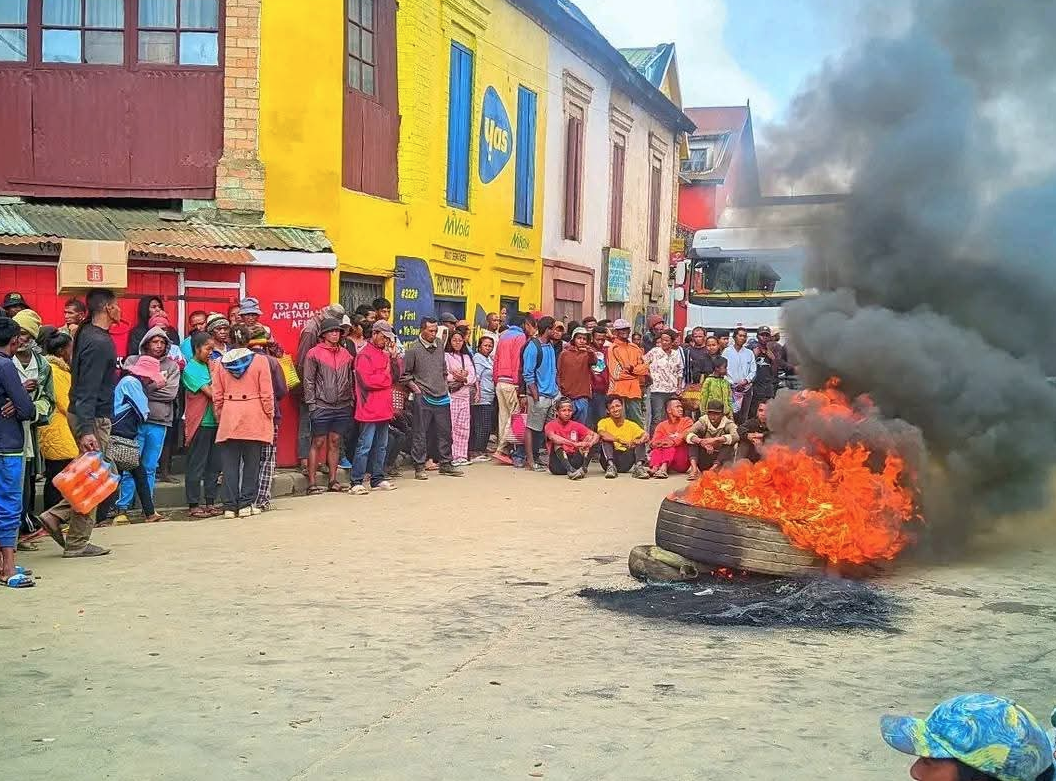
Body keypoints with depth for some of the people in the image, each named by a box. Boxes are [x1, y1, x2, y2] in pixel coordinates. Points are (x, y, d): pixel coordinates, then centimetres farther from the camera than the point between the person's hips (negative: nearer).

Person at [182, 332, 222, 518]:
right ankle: (194, 505, 3)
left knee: (214, 464, 11)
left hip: (214, 422, 8)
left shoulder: (208, 365, 13)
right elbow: (211, 393, -16)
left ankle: (210, 502, 18)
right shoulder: (191, 369, -10)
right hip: (199, 424, -8)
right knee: (196, 466, -2)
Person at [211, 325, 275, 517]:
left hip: (228, 419, 2)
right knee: (251, 462, 7)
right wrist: (269, 415, 5)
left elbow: (217, 396, 4)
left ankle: (230, 505, 6)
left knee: (230, 463, 6)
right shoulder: (260, 361, -4)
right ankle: (247, 503, 6)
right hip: (254, 419, -2)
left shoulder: (220, 363, 2)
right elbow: (267, 394, -5)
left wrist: (220, 416, 15)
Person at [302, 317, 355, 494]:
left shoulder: (345, 354, 13)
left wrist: (351, 400, 9)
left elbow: (350, 380, 17)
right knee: (318, 443, -2)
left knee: (335, 443, 9)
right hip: (322, 407, -4)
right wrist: (311, 403, -8)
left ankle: (333, 481, 14)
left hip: (343, 407, 4)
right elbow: (308, 381, -3)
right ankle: (312, 483, 0)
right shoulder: (314, 353, -1)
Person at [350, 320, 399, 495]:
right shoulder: (365, 355, -10)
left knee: (381, 446, 13)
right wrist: (386, 378, -5)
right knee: (365, 446, -7)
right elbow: (367, 381, -19)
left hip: (384, 409, 9)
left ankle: (378, 479, 21)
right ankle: (357, 482, -4)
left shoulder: (385, 353, 16)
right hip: (370, 410, -8)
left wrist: (393, 359, -3)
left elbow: (396, 376, 12)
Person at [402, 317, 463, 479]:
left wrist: (444, 384, 14)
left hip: (442, 396, 5)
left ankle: (445, 464, 21)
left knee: (445, 432, 10)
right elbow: (405, 374, -2)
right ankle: (419, 467, 7)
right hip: (423, 398, -5)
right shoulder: (413, 349, -8)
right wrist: (416, 388, -8)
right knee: (421, 434, 0)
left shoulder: (439, 345, 8)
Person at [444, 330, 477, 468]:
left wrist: (463, 378, -8)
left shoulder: (467, 357, 19)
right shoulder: (445, 356, 2)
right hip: (450, 394, -5)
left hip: (465, 394, 5)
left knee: (463, 426, 4)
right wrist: (457, 377, -13)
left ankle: (462, 456, 8)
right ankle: (451, 456, -8)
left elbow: (473, 375, 10)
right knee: (450, 426, -9)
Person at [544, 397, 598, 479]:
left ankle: (584, 468, -31)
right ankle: (570, 470, -47)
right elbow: (552, 437, -25)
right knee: (557, 442, -26)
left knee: (589, 438, -8)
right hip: (558, 465, -3)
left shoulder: (576, 425, 11)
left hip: (574, 460, 3)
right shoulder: (551, 425, -1)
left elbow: (596, 436, 0)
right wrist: (575, 444, -35)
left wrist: (589, 444, -24)